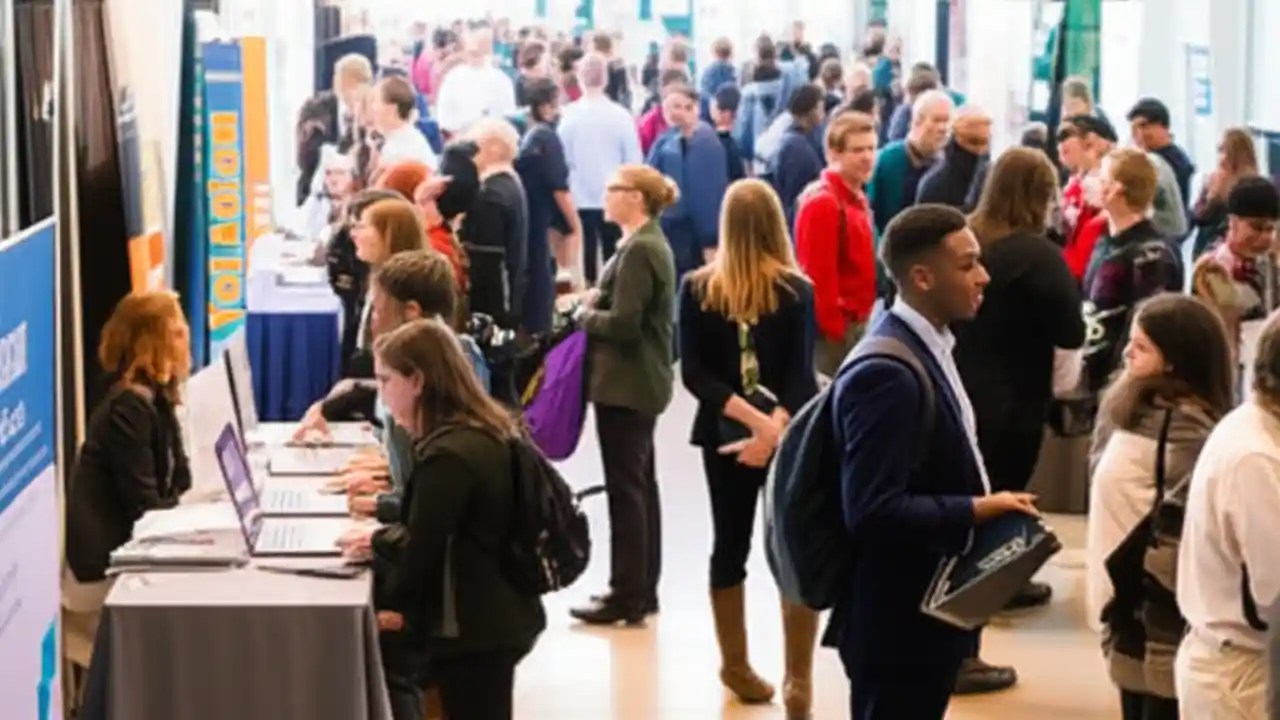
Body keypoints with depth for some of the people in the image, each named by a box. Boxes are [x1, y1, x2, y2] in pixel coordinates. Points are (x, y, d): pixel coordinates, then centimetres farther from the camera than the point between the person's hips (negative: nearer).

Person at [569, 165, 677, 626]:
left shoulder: (639, 250, -18)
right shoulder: (651, 243, 15)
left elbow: (623, 323, -23)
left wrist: (586, 315, -7)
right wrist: (597, 302, 5)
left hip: (626, 384, -11)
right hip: (642, 381, 11)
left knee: (625, 488, -6)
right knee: (640, 484, 15)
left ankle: (627, 597, -3)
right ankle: (642, 589, 23)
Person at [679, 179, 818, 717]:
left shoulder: (696, 288, -3)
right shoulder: (797, 289, -7)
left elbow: (694, 373, -9)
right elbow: (800, 373, -16)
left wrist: (749, 417, -14)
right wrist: (772, 422, -22)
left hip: (723, 432, 2)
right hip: (790, 436, -2)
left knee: (730, 545, 15)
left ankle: (736, 665, 25)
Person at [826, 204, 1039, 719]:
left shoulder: (926, 348, 9)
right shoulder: (886, 374, -23)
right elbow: (873, 510, -27)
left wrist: (983, 507, 2)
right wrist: (975, 513, -22)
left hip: (929, 611, 10)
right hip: (898, 620, -10)